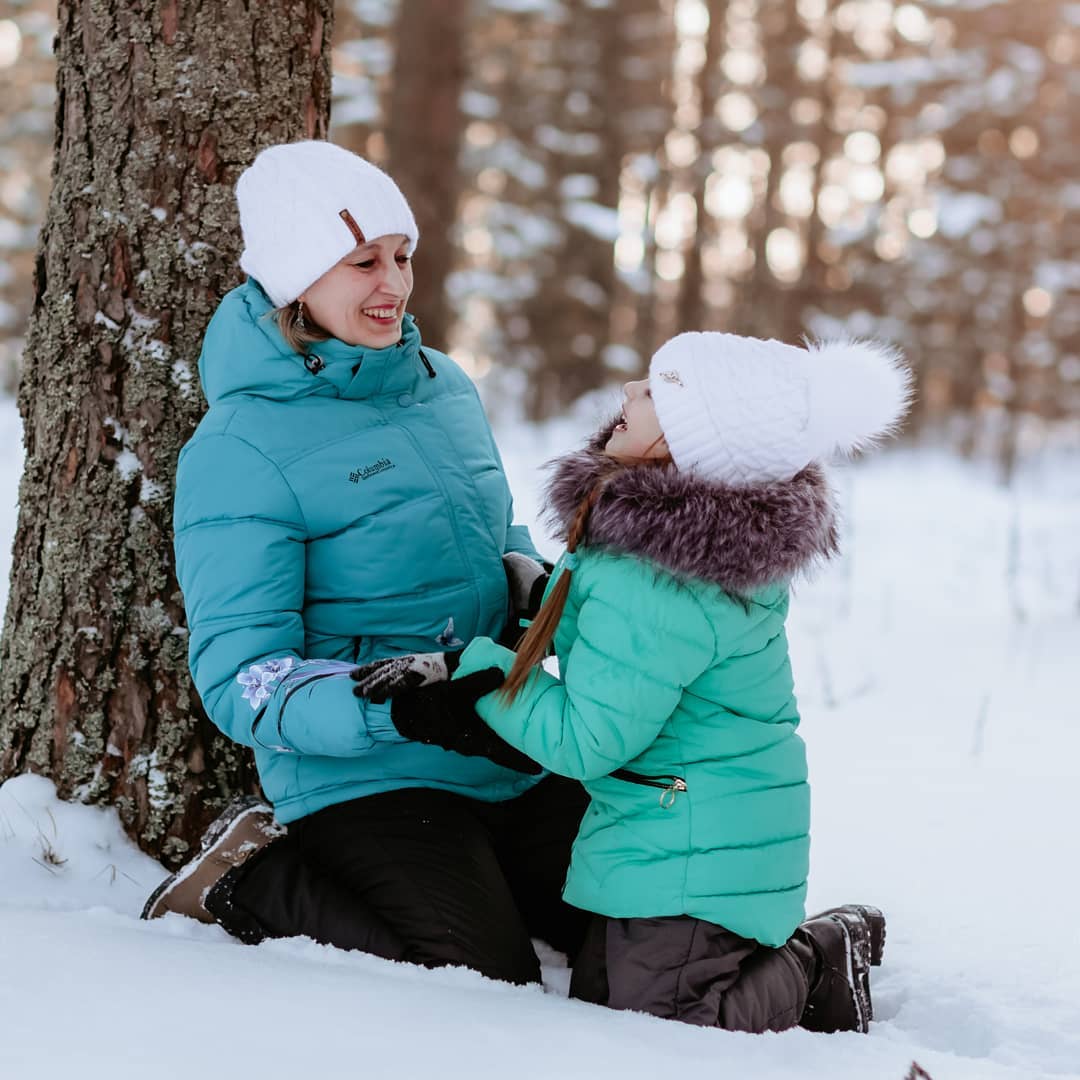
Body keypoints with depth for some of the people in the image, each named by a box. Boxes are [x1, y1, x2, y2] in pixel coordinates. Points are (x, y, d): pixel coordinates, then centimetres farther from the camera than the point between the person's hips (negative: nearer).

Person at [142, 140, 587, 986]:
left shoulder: (445, 387, 8)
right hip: (368, 780, -7)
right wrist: (397, 705, -32)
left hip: (514, 760, 7)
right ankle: (259, 879, 1)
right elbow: (240, 680, -16)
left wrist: (530, 583, -2)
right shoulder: (239, 450, -13)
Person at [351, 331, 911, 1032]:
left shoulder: (655, 589, -31)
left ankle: (814, 966, 10)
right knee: (596, 1005, 16)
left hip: (691, 854, -10)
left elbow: (584, 739, -22)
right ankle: (800, 950, 21)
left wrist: (473, 673, -13)